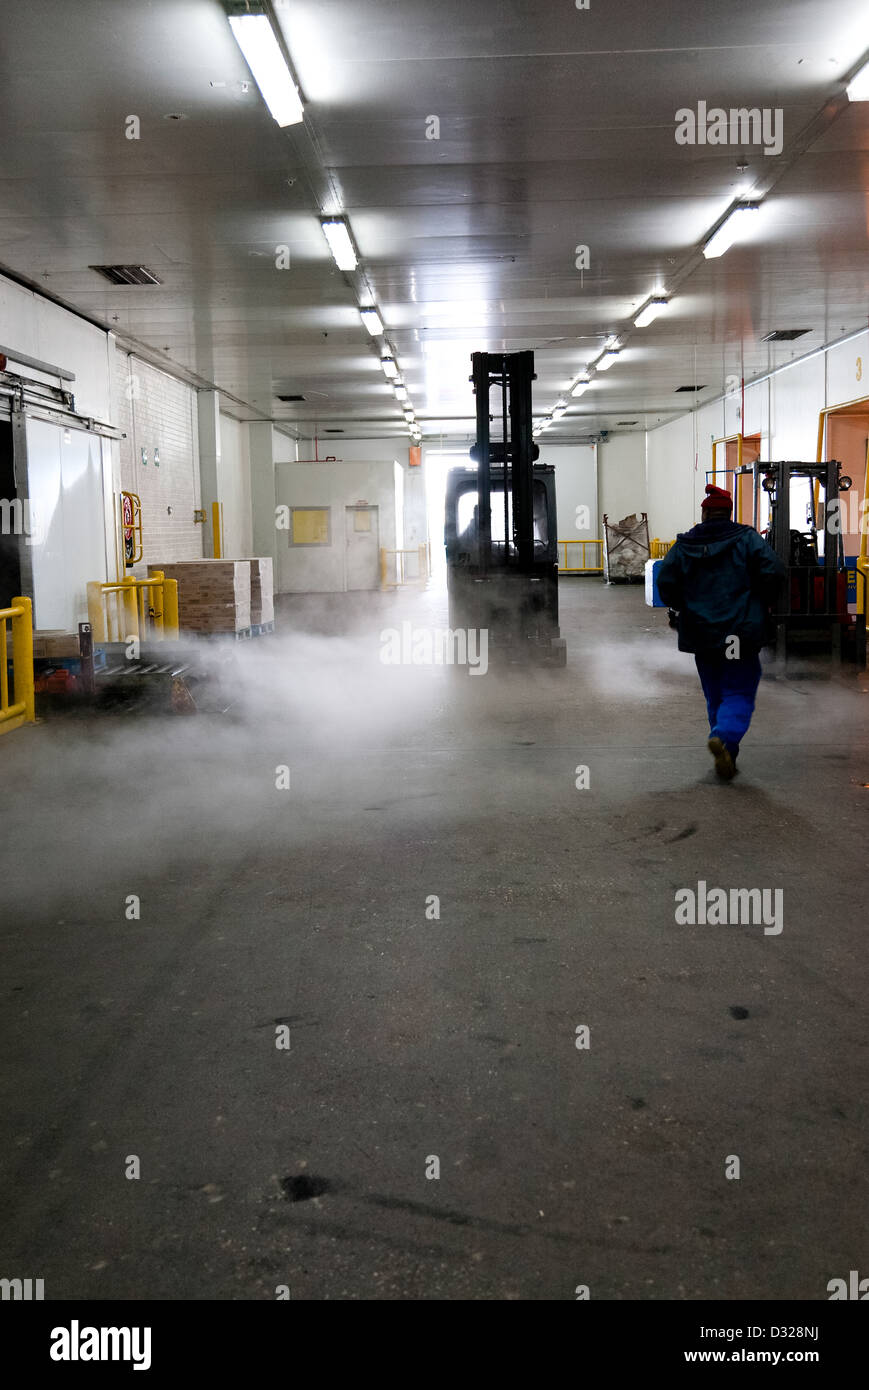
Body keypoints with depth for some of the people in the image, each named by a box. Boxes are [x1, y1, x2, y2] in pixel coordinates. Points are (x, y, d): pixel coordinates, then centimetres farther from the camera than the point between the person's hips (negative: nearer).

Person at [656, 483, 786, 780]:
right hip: (742, 633, -3)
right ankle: (724, 736, -25)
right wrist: (759, 605, 4)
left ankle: (726, 756, 16)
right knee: (740, 694, 2)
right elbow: (773, 572, -12)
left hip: (702, 634, 3)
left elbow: (665, 584, -2)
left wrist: (685, 608, 15)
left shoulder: (684, 545, 3)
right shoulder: (747, 539, -3)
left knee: (715, 696, 15)